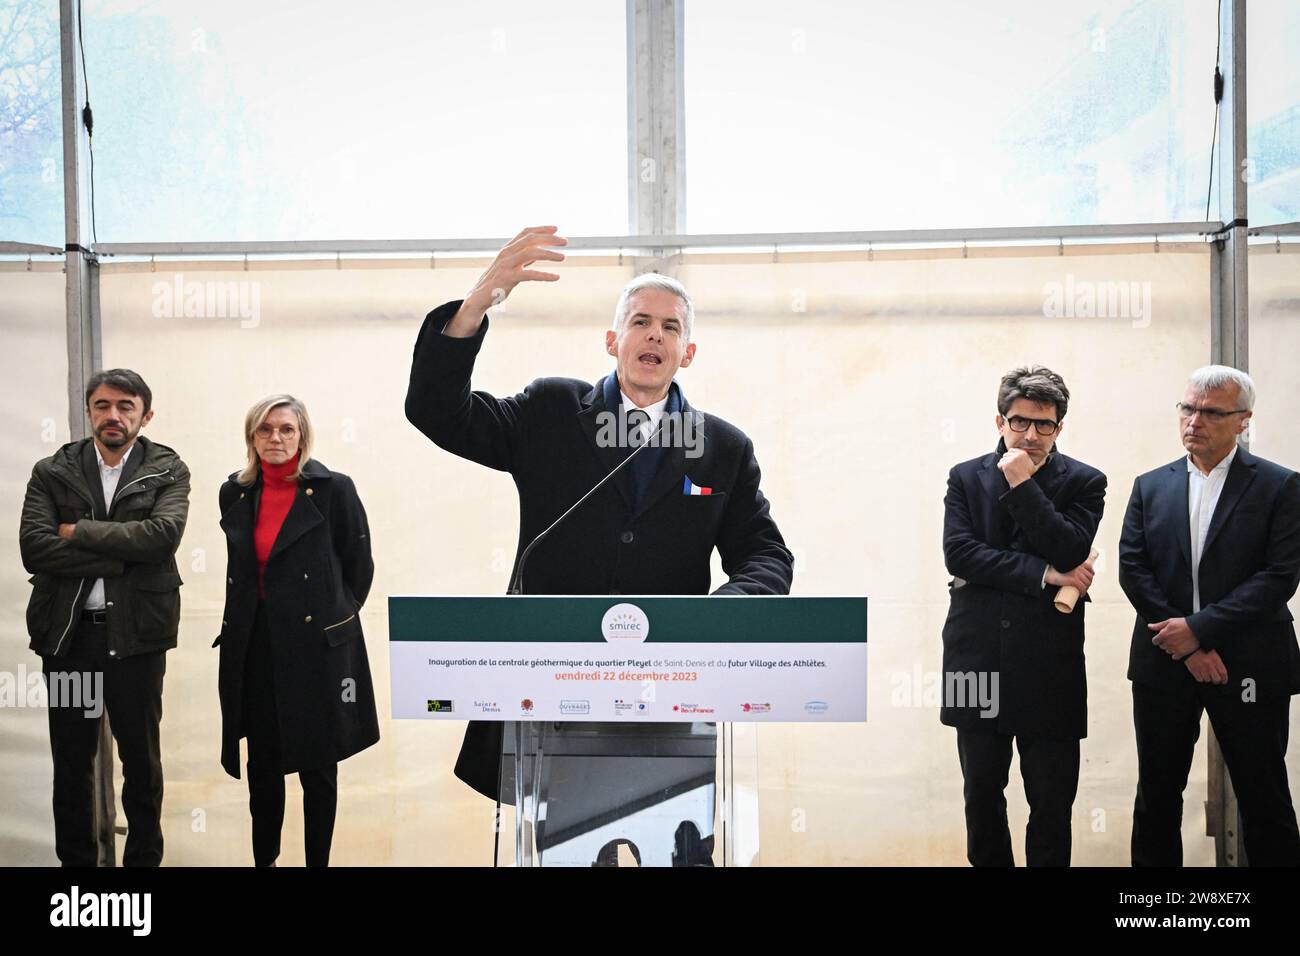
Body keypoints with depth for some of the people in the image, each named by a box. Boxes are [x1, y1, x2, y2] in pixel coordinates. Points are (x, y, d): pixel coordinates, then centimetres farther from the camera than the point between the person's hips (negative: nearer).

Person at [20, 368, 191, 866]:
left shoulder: (168, 471, 0)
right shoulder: (51, 472, 4)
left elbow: (164, 534, -18)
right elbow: (33, 547, -10)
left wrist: (79, 532, -13)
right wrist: (119, 559, -16)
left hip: (136, 633, -2)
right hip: (67, 633, 2)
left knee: (141, 759, 10)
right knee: (71, 763, 13)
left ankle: (144, 857, 25)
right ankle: (75, 859, 29)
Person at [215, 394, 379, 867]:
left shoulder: (334, 489, -8)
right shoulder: (235, 493, 6)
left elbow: (359, 567, -1)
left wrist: (328, 620, 4)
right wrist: (243, 621, 14)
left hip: (315, 645, -4)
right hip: (254, 646, 4)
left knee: (317, 766, 5)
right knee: (262, 763, 12)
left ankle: (318, 859, 18)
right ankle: (263, 858, 26)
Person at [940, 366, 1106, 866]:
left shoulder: (1083, 482, 2)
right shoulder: (966, 477, 5)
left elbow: (1068, 552, -13)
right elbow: (958, 553, -9)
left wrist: (1022, 486, -14)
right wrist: (1044, 575, -13)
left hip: (1049, 662, -1)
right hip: (979, 657, 2)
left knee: (1053, 804, 6)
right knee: (981, 795, 14)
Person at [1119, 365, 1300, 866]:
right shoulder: (1151, 486, 7)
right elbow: (1132, 569, -1)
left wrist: (1199, 628, -17)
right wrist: (1189, 648, -11)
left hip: (1249, 668, -3)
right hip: (1165, 662, 3)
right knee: (1157, 796, 11)